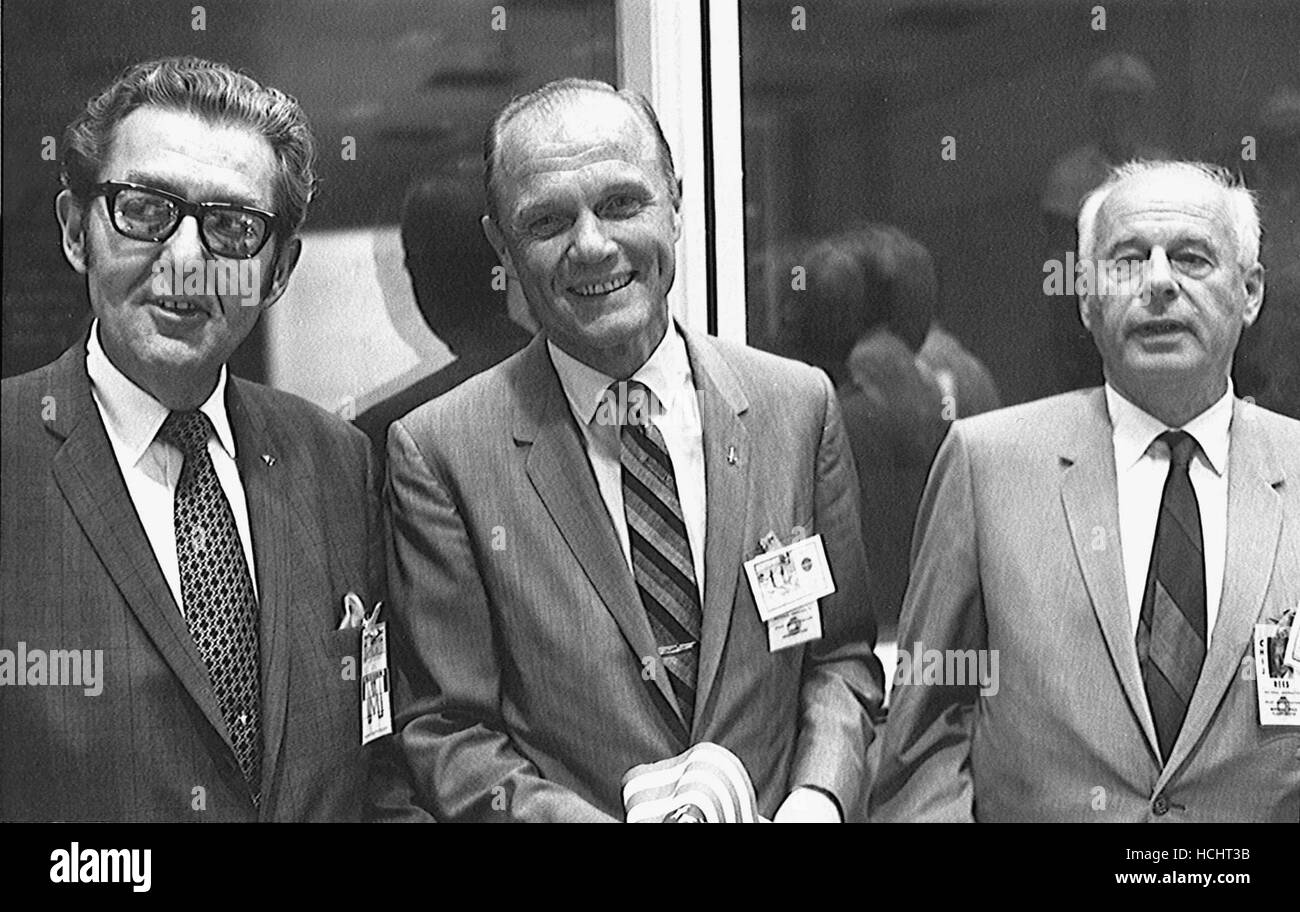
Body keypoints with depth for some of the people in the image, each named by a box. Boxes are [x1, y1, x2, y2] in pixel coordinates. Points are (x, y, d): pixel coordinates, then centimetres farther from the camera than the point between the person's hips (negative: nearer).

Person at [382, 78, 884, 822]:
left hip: (773, 810, 2)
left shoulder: (801, 406, -6)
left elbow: (841, 656, 1)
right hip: (582, 809, -2)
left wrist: (819, 794, -16)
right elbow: (445, 731, -12)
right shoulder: (437, 453, -14)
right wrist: (577, 816, -26)